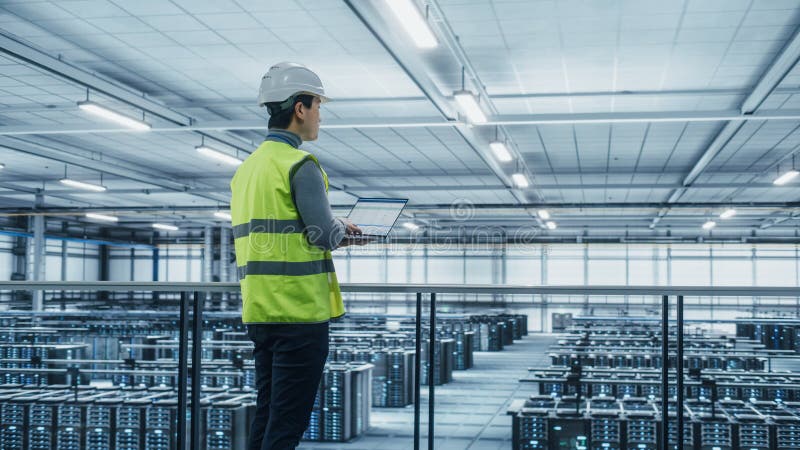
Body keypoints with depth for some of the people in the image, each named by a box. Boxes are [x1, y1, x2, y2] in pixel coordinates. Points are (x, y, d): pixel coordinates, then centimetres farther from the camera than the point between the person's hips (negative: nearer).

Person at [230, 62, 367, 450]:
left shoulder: (247, 168, 14)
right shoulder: (300, 165, -12)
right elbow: (326, 236, -16)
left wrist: (333, 232, 16)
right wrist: (344, 230, 5)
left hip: (259, 311, 8)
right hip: (299, 313, -8)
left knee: (267, 415, 14)